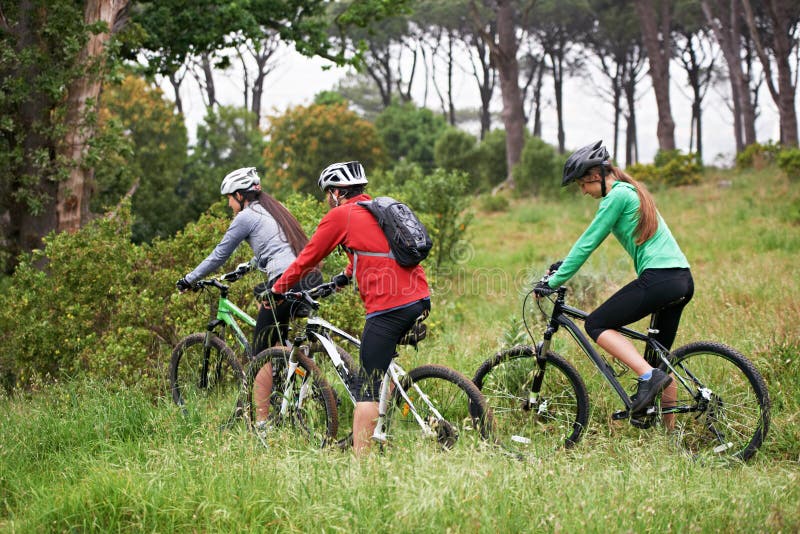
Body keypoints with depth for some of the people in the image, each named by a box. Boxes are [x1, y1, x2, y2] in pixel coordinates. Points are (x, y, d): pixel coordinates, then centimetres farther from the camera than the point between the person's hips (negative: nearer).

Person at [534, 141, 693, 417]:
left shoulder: (617, 195, -7)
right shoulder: (630, 191, 22)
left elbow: (589, 242, -8)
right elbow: (591, 240, 30)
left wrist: (554, 281, -4)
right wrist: (563, 264, 32)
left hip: (658, 278, -10)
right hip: (683, 281, 10)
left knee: (596, 324, -3)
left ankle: (648, 375, -18)